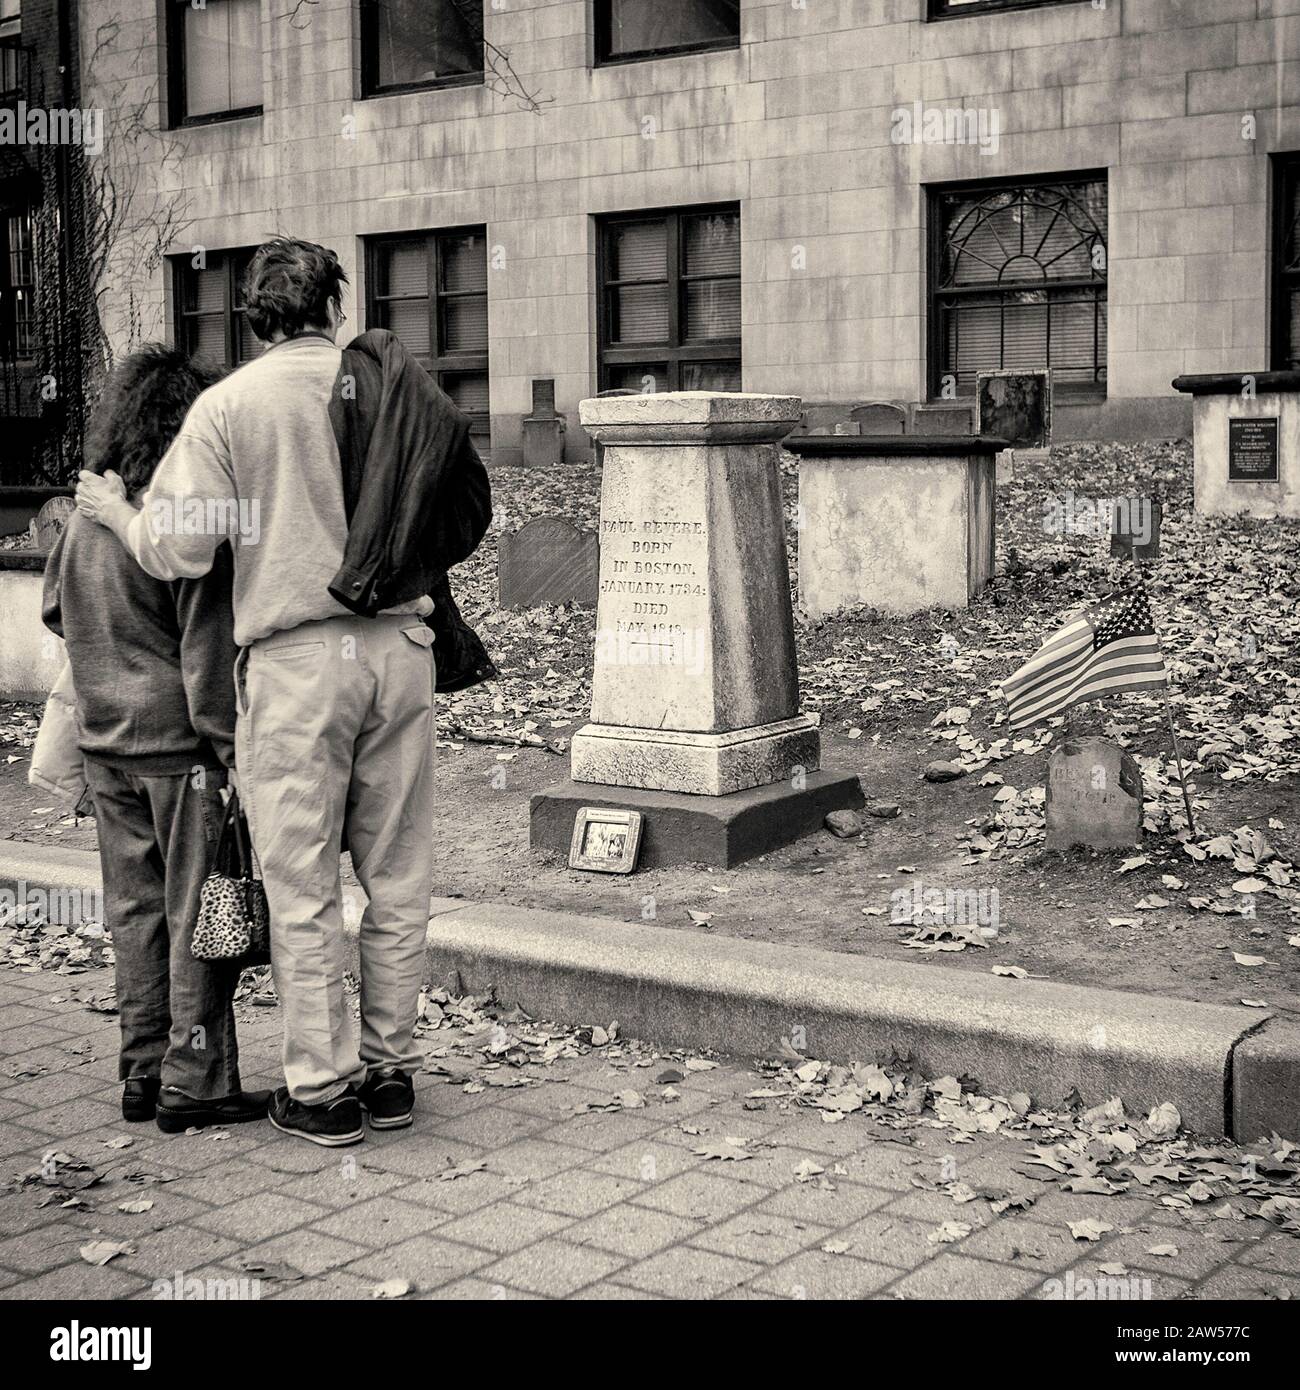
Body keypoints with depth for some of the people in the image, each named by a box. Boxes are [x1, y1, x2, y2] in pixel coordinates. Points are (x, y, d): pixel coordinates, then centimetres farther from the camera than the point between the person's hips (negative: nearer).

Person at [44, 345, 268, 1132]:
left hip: (107, 742, 7)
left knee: (136, 909, 13)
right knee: (199, 910, 1)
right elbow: (209, 648, -17)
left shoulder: (86, 515, 7)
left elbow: (56, 611, 19)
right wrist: (232, 747, -15)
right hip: (179, 741, -7)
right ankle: (196, 1083, 5)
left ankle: (144, 1071, 21)